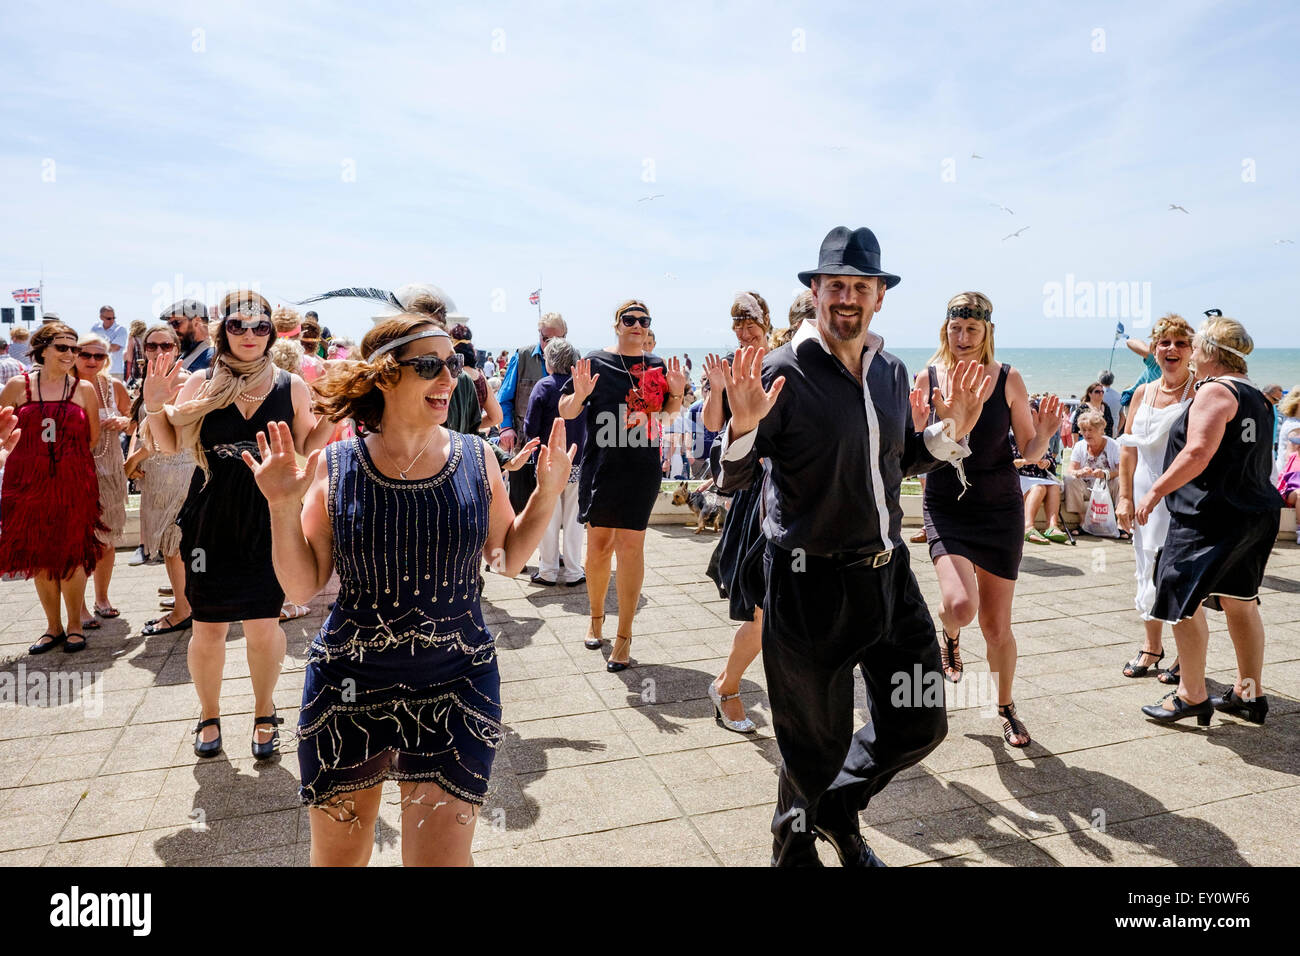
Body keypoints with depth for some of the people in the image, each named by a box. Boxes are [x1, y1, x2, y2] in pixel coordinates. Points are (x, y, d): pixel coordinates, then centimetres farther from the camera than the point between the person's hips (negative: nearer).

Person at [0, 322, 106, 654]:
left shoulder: (84, 389, 5)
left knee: (71, 554, -1)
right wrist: (35, 456, 2)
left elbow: (93, 438, 10)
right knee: (39, 557, 6)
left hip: (73, 483, -1)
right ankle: (53, 626, 18)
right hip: (28, 483, 1)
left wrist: (66, 457, 4)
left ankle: (74, 625, 13)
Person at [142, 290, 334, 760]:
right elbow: (171, 445, 8)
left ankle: (264, 713, 26)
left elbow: (305, 450, 7)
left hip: (269, 520, -1)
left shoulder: (292, 387, 2)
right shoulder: (200, 384, 2)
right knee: (208, 627, 9)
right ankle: (209, 715, 34)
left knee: (263, 626, 0)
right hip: (211, 520, 1)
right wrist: (154, 405, -8)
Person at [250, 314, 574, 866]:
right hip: (348, 689, 1)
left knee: (441, 857, 2)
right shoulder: (333, 467, -7)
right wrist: (284, 508, -16)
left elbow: (509, 557, 7)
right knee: (338, 855, 19)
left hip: (456, 687, 0)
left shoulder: (475, 458, -3)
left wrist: (547, 493, -5)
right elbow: (302, 588, -3)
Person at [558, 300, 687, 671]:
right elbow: (565, 411, 0)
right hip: (601, 468, -1)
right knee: (598, 544, 7)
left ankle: (624, 636, 8)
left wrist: (676, 392, 1)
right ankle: (596, 617, 31)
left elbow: (668, 411, 21)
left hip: (642, 470, 1)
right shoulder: (596, 362, -1)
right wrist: (580, 394, -20)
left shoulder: (658, 366, 8)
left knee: (631, 547, -1)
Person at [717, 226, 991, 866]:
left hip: (888, 572, 6)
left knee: (920, 724, 16)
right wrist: (744, 425, -29)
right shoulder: (783, 372, -12)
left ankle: (838, 807, 44)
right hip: (810, 585, -6)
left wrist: (951, 430, 6)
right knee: (817, 744, 10)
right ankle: (794, 849, 41)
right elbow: (733, 481, -11)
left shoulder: (892, 372, 8)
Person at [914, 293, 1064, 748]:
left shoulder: (1007, 379, -4)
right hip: (945, 508, 0)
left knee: (996, 626, 8)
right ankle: (949, 639, 17)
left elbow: (1030, 452, 3)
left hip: (1000, 509, 1)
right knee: (960, 605, -22)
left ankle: (1006, 708, 35)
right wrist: (910, 428, -18)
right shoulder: (928, 378, -3)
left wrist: (1044, 434, -18)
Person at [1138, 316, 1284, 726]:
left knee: (1182, 599, -1)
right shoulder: (1256, 397, 15)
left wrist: (1155, 492, -18)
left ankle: (1192, 696, 5)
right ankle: (1249, 695, 26)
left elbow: (1198, 454, -23)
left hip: (1210, 516, -10)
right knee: (1241, 603, 17)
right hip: (1253, 512, 10)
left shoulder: (1214, 391, -14)